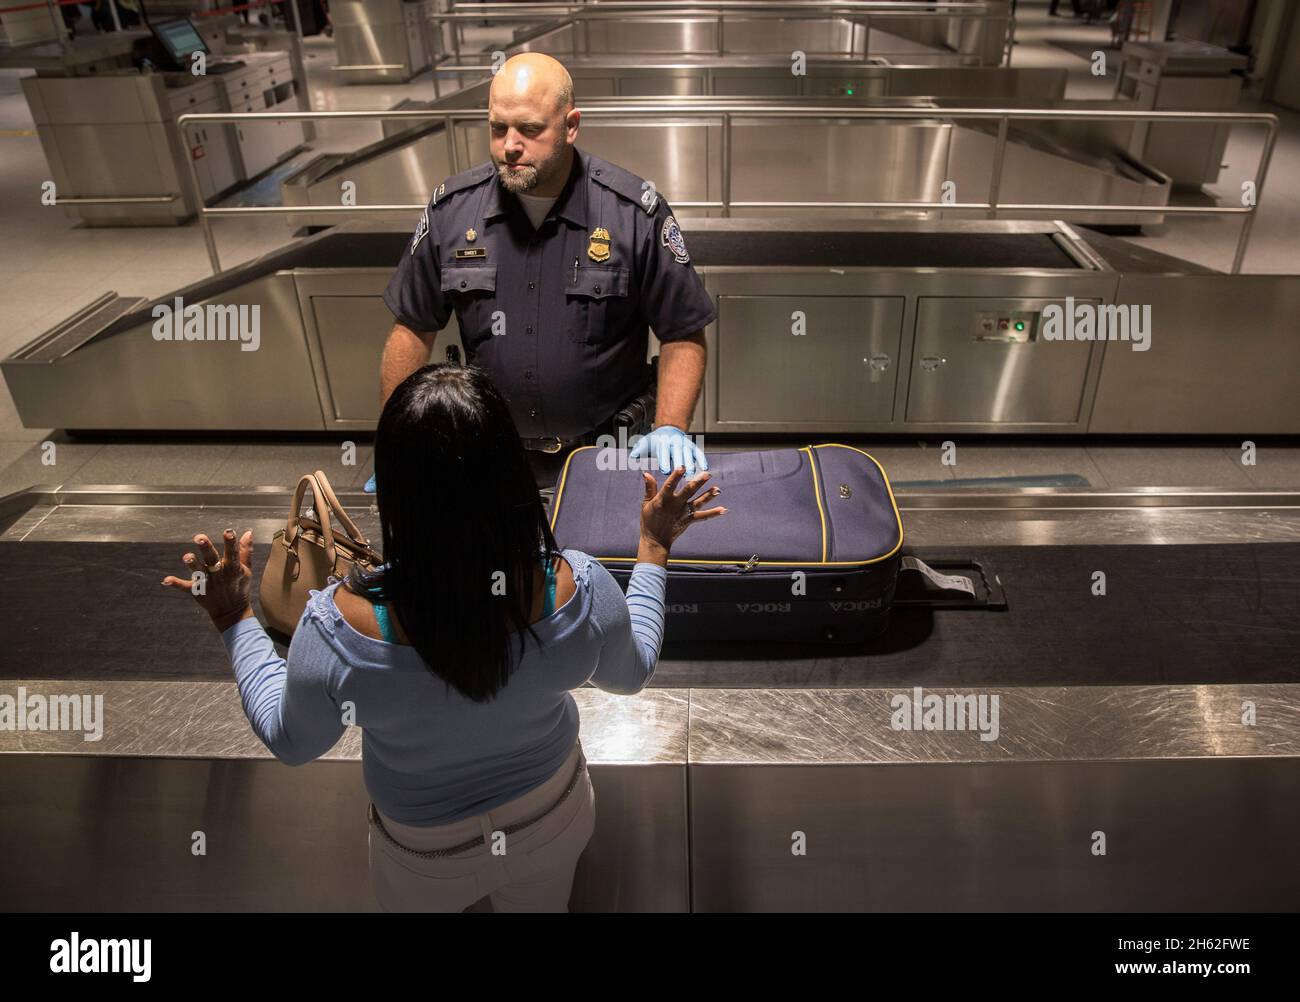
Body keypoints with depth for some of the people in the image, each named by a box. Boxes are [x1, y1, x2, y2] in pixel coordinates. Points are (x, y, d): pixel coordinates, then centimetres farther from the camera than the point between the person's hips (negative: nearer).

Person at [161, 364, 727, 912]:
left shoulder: (337, 626, -38)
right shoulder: (580, 592, -35)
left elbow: (291, 742, -14)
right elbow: (631, 673, -9)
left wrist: (233, 618, -4)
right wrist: (655, 545, -1)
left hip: (427, 854, 0)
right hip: (554, 818, 1)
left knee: (422, 904, 36)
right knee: (541, 906, 35)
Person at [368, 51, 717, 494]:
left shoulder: (635, 211, -9)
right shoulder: (452, 208, -1)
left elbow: (683, 336, -3)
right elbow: (413, 329, 7)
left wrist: (670, 429, -16)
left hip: (606, 457, -2)